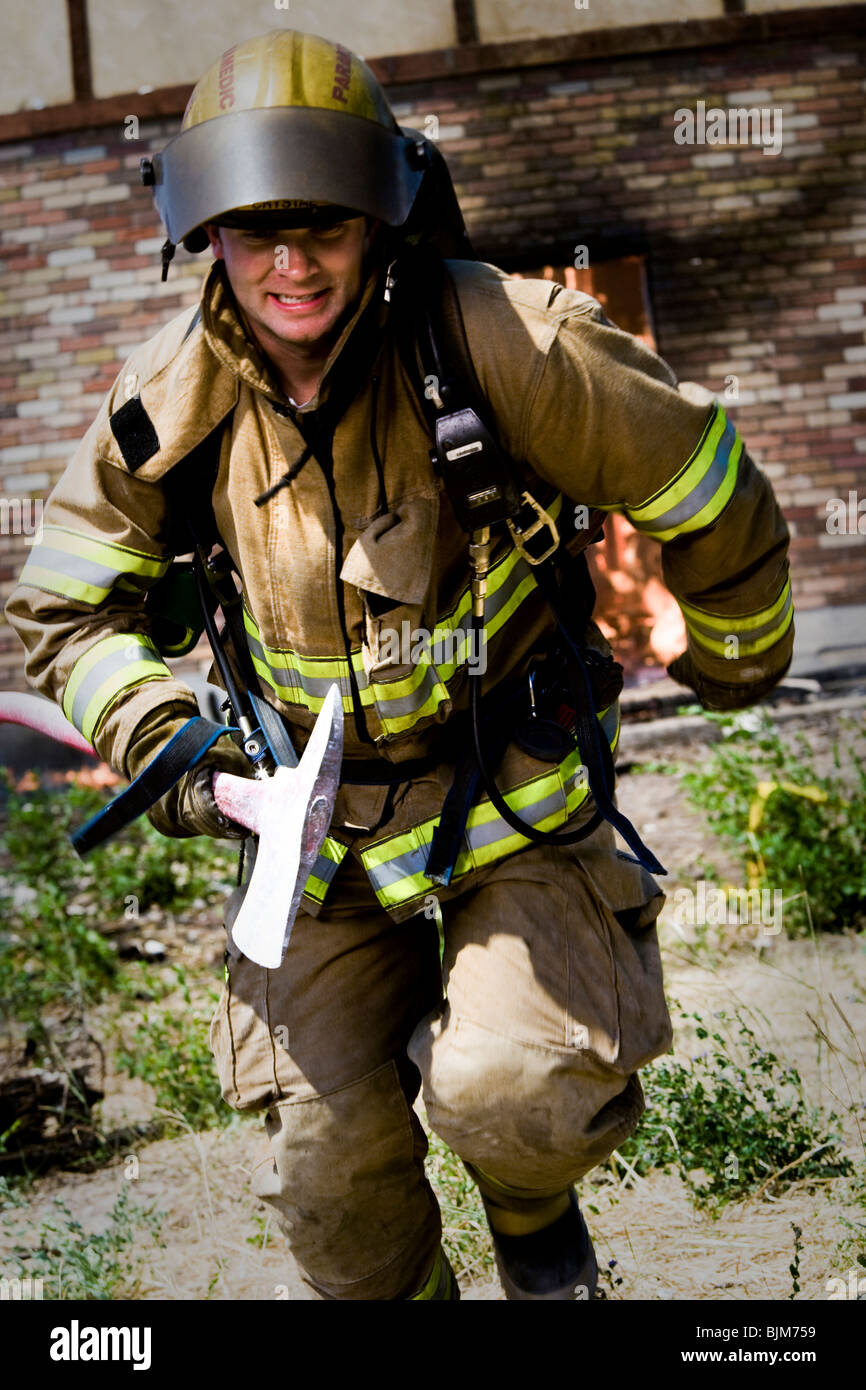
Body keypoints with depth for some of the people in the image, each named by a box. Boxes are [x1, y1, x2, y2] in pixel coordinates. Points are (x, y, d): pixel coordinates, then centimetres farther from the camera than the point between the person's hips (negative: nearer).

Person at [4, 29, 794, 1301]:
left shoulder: (500, 340, -23)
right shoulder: (168, 402, -10)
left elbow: (712, 503, -9)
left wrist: (735, 667, 8)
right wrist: (163, 744, -11)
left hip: (518, 796, -3)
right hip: (322, 816, 4)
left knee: (508, 1097, -23)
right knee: (331, 1173, 4)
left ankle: (535, 1202, 14)